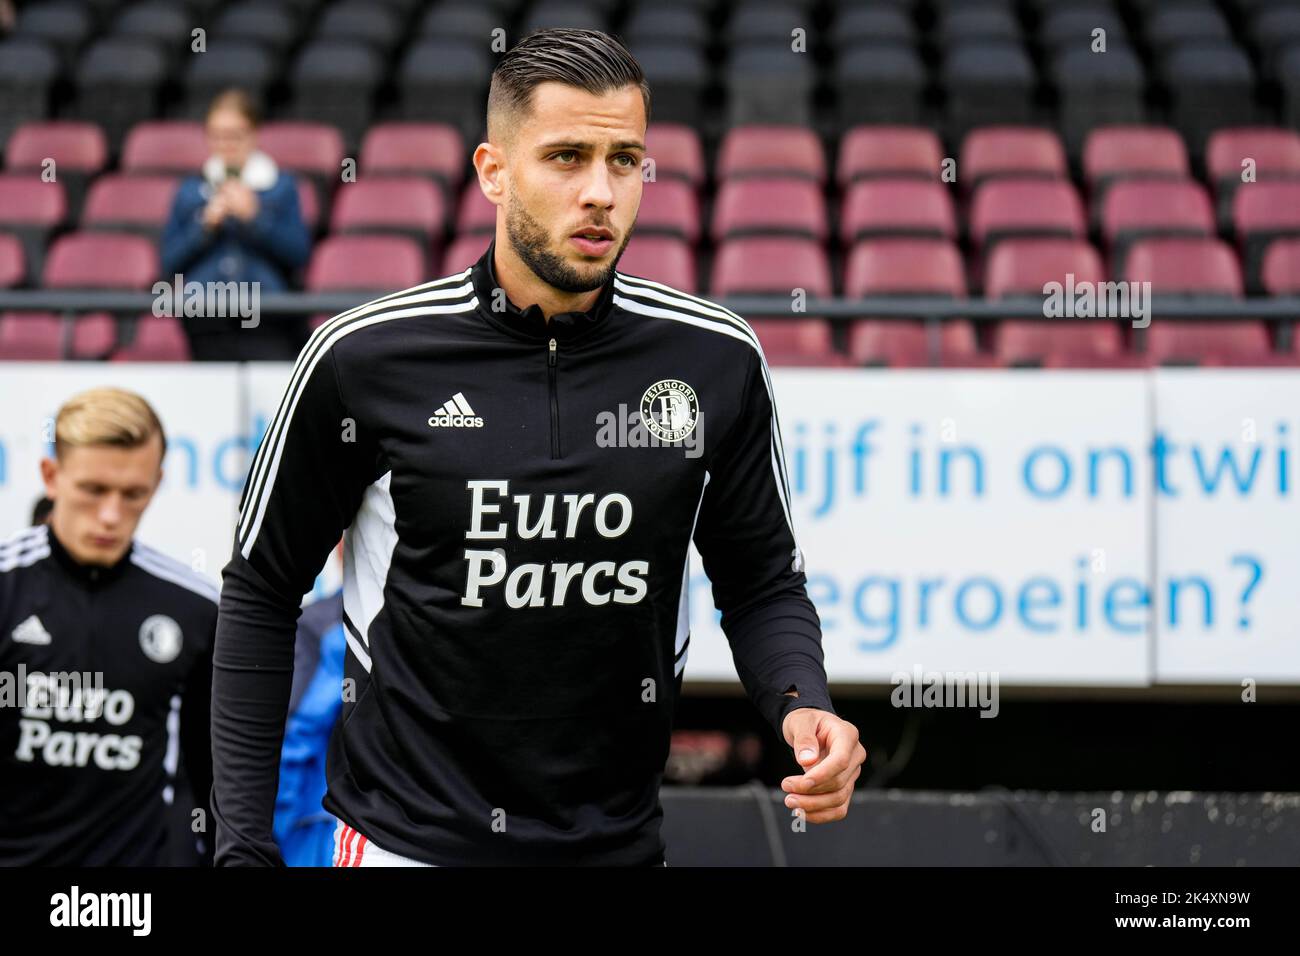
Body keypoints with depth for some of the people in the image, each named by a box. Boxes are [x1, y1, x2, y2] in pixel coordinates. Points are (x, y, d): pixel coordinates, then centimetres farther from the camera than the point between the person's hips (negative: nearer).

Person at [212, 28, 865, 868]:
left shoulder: (717, 361, -5)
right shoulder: (362, 358, -10)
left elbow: (763, 583, 7)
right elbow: (261, 591, 0)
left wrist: (803, 706, -14)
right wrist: (244, 843, -4)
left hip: (620, 842, 3)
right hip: (407, 841, -2)